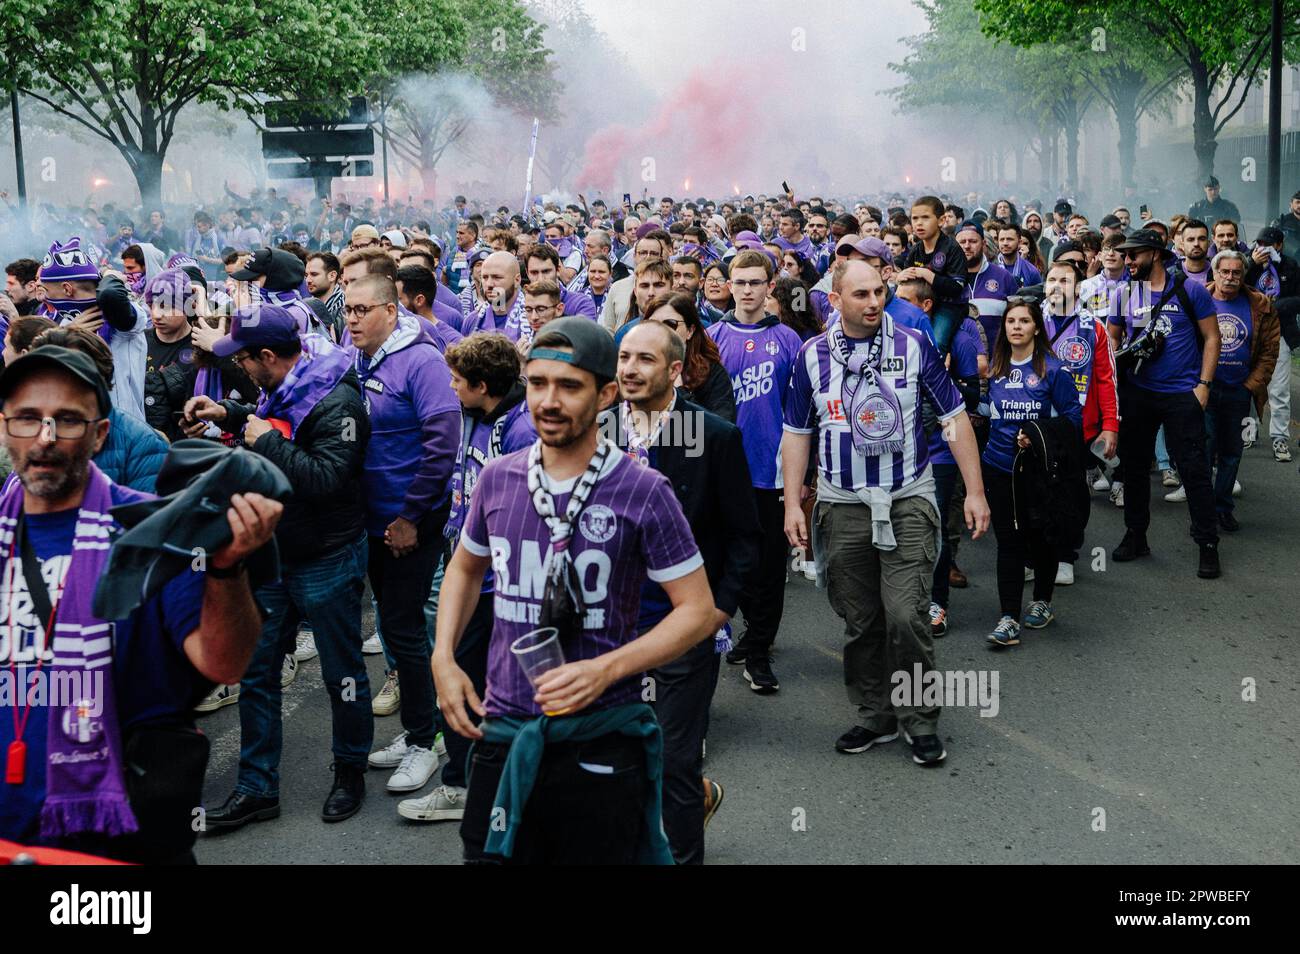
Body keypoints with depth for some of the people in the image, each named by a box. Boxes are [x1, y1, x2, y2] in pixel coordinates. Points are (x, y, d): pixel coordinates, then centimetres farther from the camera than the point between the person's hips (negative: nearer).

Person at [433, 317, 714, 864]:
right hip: (502, 736, 4)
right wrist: (443, 658, 5)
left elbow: (698, 610, -8)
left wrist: (606, 669, -20)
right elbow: (465, 569, 19)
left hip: (601, 742, -4)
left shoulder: (643, 493, -11)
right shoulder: (498, 479, 2)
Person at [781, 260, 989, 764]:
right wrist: (792, 503, 3)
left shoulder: (913, 345, -1)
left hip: (908, 501, -2)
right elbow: (797, 433, 9)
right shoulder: (812, 355, 4)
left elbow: (955, 418, 2)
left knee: (905, 614, -11)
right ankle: (875, 717, 25)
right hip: (842, 505, 2)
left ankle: (921, 722, 7)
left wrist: (974, 491, -1)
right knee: (860, 622, 9)